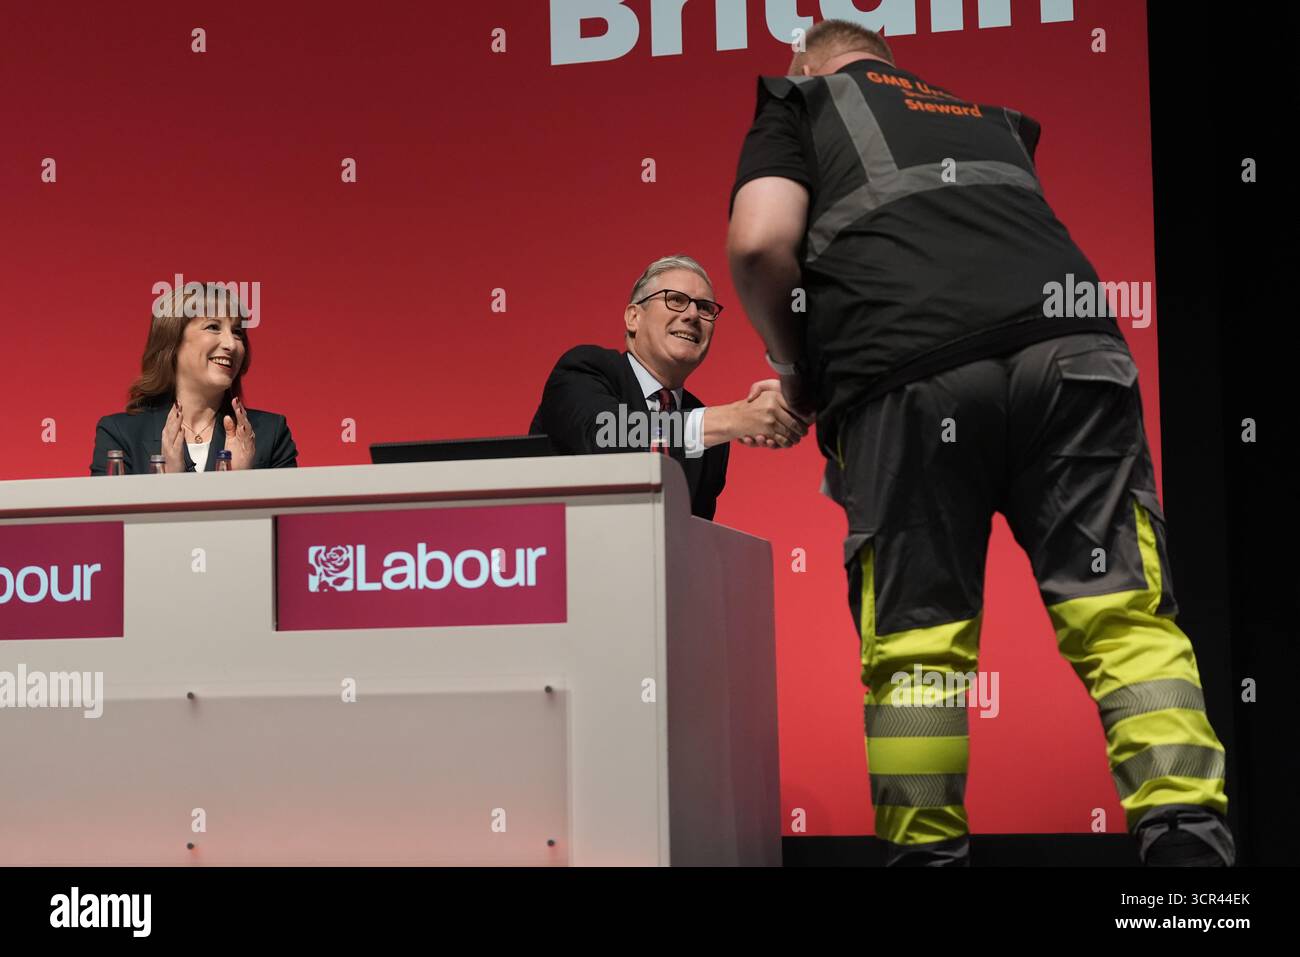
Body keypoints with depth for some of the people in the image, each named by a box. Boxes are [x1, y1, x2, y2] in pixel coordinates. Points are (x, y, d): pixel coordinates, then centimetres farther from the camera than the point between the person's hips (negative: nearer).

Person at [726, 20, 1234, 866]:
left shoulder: (798, 107, 23)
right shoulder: (988, 115, 37)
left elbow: (761, 242, 6)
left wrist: (795, 366, 20)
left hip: (905, 370, -3)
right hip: (1067, 349, 3)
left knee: (914, 639, 4)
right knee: (1121, 612, -2)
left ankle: (927, 852, 4)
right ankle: (1189, 838, -13)